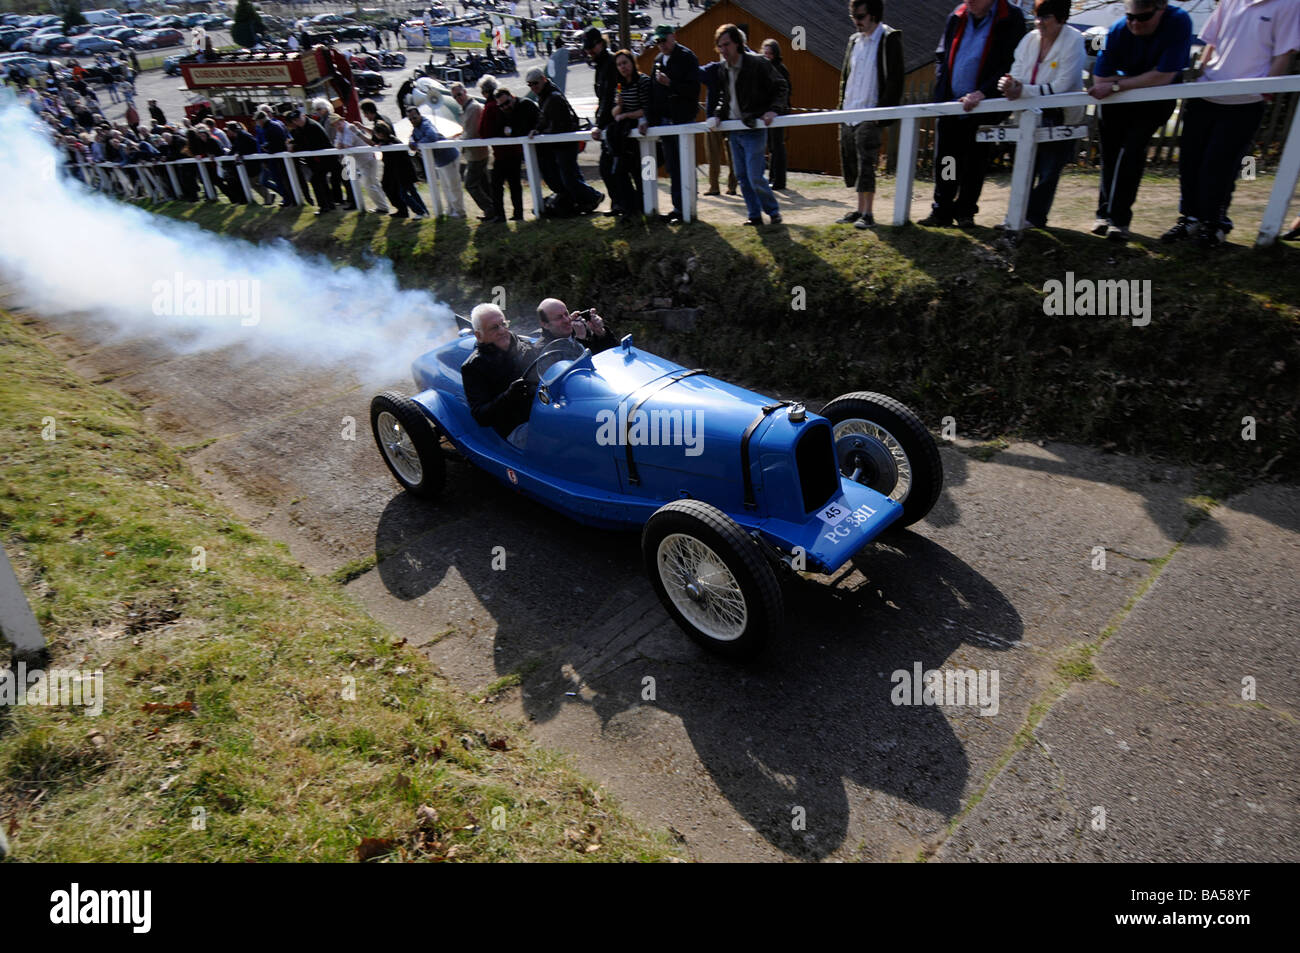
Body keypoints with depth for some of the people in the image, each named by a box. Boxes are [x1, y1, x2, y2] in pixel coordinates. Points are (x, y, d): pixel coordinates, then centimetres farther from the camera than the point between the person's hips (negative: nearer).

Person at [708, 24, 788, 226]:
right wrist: (718, 115, 5)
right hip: (734, 131, 7)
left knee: (755, 177, -10)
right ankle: (755, 215, 18)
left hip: (754, 129, -7)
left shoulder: (757, 63, -10)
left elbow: (780, 86, -6)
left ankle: (773, 211, 10)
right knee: (742, 177, 8)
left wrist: (773, 110, -20)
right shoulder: (724, 70, 9)